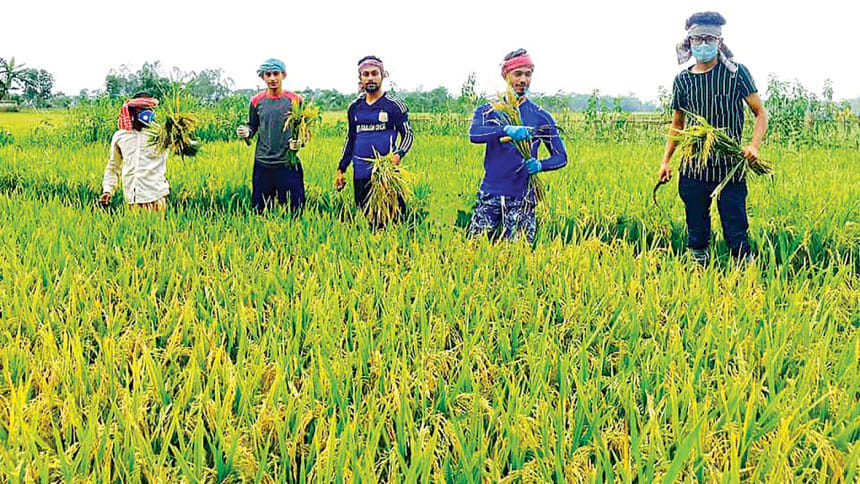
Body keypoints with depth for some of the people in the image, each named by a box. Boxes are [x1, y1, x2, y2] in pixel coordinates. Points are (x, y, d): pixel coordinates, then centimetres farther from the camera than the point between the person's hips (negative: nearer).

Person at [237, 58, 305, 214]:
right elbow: (252, 126, 15)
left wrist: (299, 142, -17)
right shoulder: (257, 101, 5)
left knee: (294, 209, 0)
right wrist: (246, 132, -8)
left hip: (289, 162, -2)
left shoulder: (294, 100, -1)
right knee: (260, 209, 9)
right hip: (263, 163, 2)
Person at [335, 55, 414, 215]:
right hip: (360, 175, 4)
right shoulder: (354, 107, 13)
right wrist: (341, 169, 18)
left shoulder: (394, 104, 0)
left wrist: (398, 154, -18)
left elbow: (407, 134, 2)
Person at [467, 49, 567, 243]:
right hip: (489, 194, 0)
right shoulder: (487, 111, 7)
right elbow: (474, 134, -15)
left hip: (521, 198, 0)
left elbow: (561, 157, 11)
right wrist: (507, 129, -33)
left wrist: (540, 165, -12)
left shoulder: (541, 117, 8)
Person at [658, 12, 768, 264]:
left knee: (737, 235, -5)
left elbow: (761, 113, 0)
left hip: (730, 169, -3)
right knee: (696, 234, 9)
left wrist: (754, 146, -17)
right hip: (693, 171, 3)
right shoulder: (683, 80, 7)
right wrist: (666, 160, 9)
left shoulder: (736, 72, -1)